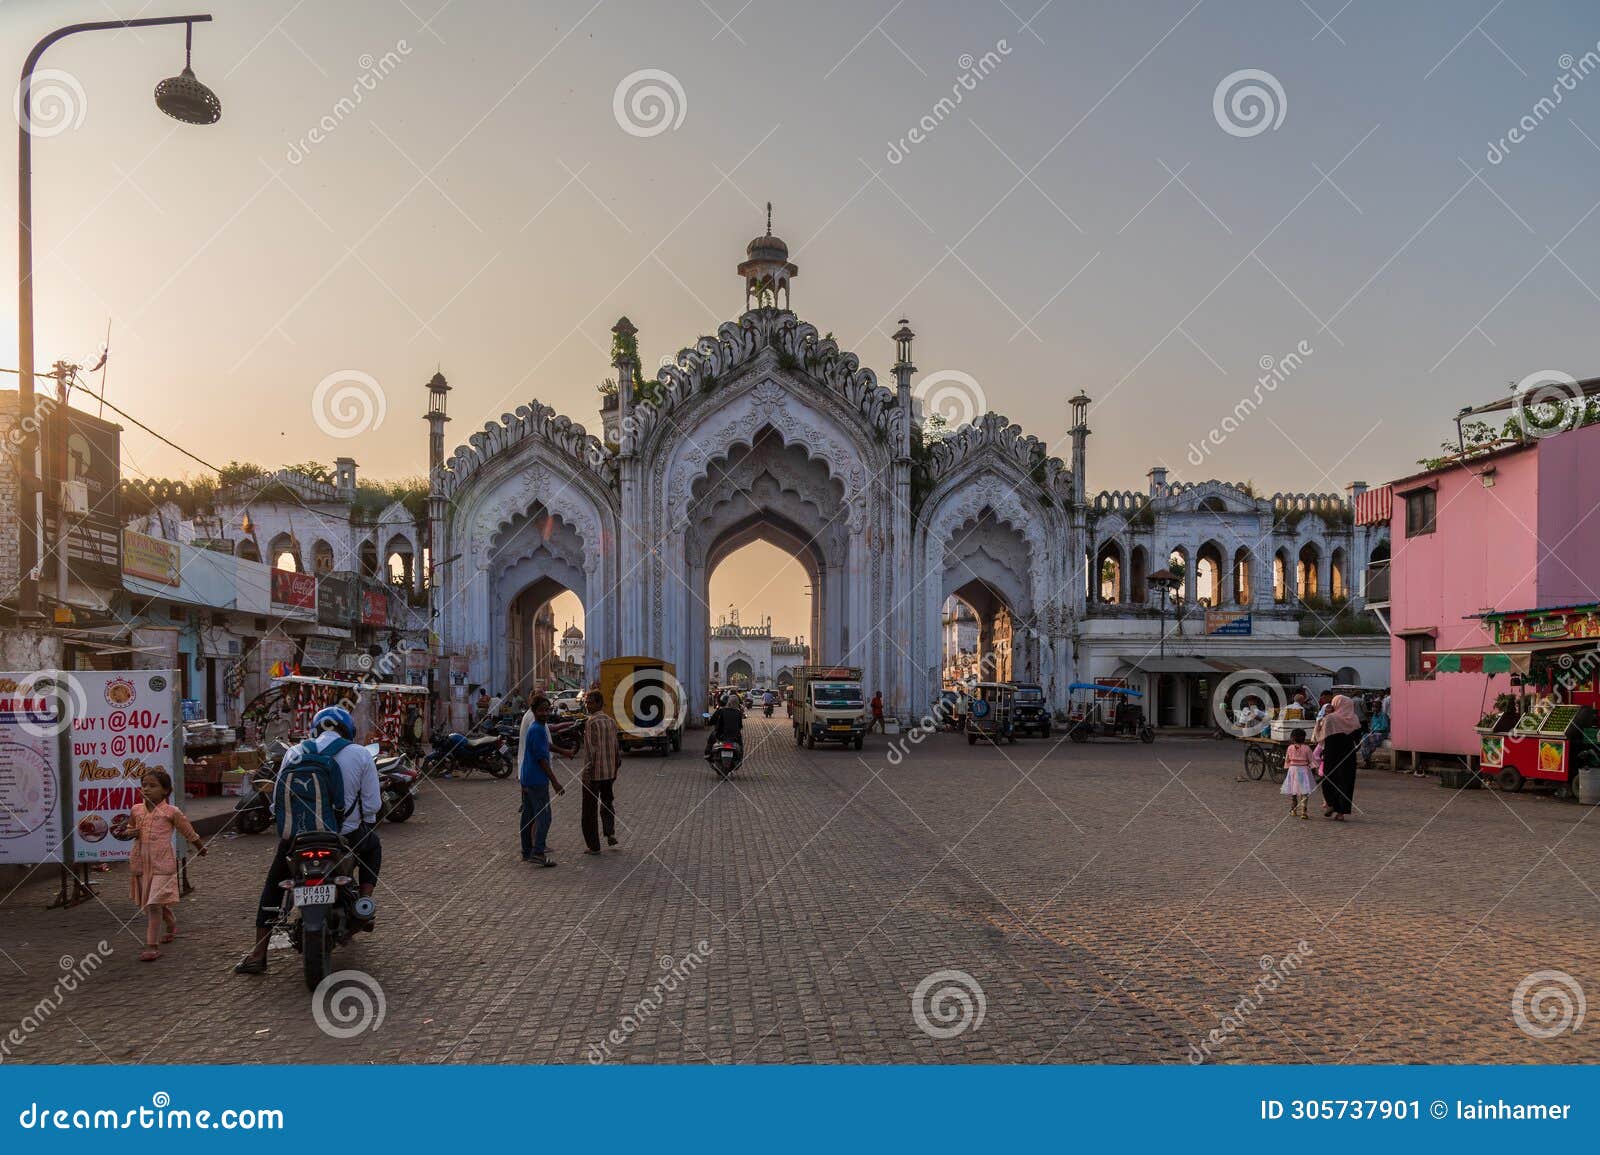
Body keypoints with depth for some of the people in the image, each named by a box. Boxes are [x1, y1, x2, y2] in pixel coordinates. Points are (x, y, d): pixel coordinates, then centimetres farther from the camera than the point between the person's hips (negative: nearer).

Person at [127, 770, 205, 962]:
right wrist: (131, 833, -2)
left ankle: (151, 945, -10)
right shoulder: (136, 810, 3)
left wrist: (200, 848, 18)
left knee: (154, 903, -12)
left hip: (162, 863, -5)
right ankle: (172, 925, 45)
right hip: (140, 861, 5)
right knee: (152, 903, 19)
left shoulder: (171, 812, -8)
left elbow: (188, 832, 5)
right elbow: (129, 828, 22)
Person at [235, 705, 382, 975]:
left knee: (273, 884, 25)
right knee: (373, 845, 32)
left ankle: (258, 955, 20)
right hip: (346, 837, -1)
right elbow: (372, 804, -5)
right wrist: (364, 820, 18)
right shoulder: (361, 754, -5)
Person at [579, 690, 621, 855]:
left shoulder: (591, 722, -14)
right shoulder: (611, 721, 9)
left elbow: (590, 750, -19)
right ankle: (611, 834, 4)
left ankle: (593, 846, 6)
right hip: (609, 772, 7)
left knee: (590, 810, 3)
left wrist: (587, 773, -16)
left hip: (594, 773, -7)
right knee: (608, 804, 21)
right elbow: (616, 747, 13)